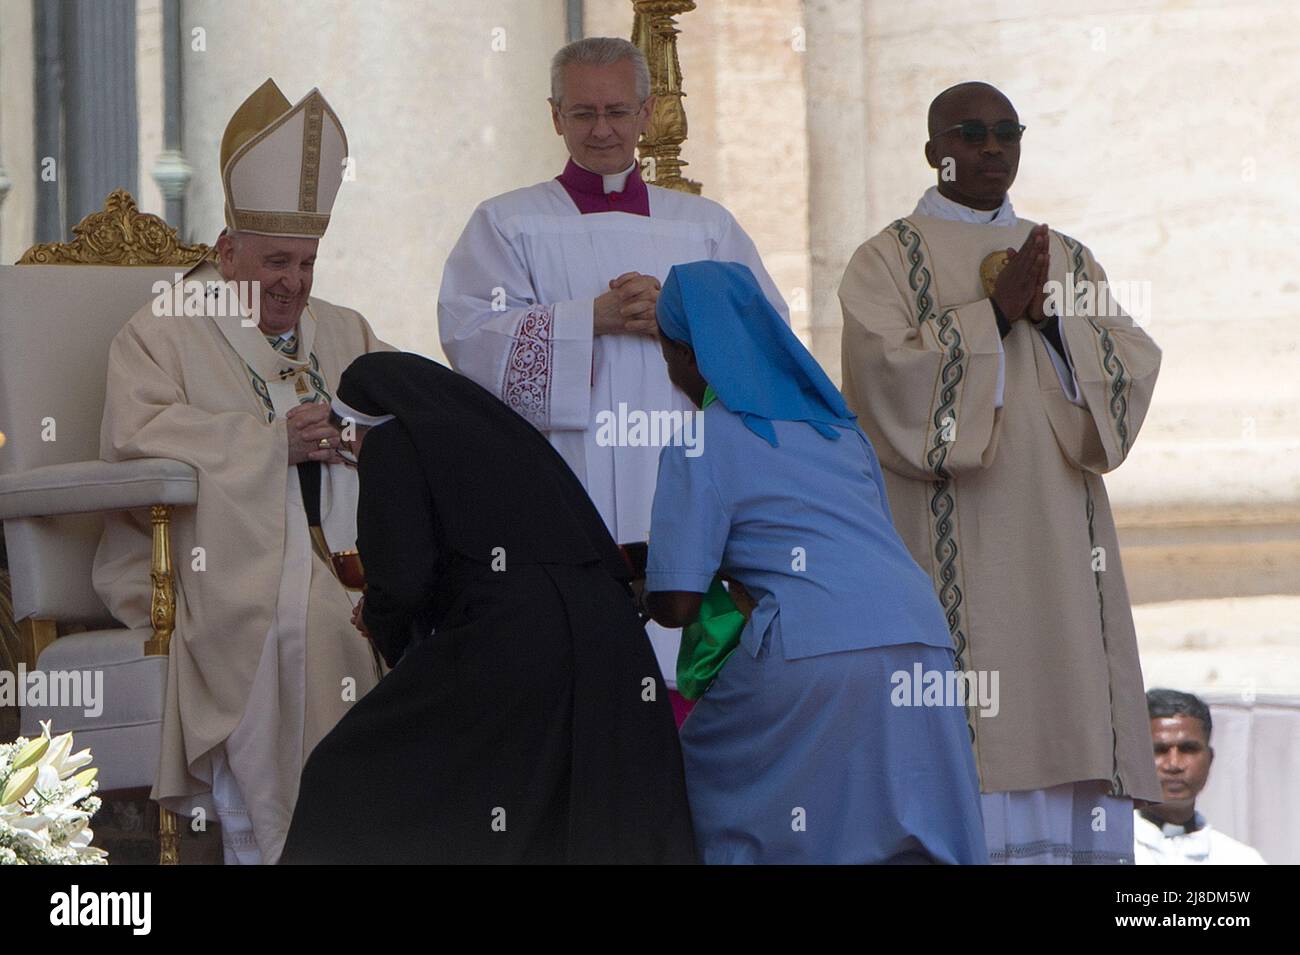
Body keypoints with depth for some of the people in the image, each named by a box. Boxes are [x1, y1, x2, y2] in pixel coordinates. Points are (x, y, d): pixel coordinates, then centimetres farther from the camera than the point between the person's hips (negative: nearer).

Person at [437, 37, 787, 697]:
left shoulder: (706, 227, 19)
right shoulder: (507, 224, 11)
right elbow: (469, 338, -4)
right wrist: (596, 317, -11)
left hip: (681, 500, 2)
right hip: (560, 511, -2)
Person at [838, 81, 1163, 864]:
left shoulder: (1071, 260, 19)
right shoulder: (888, 261, 6)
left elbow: (1134, 368, 6)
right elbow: (889, 375, -11)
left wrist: (1050, 315, -9)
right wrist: (997, 312, -11)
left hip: (1059, 540, 4)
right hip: (950, 539, -4)